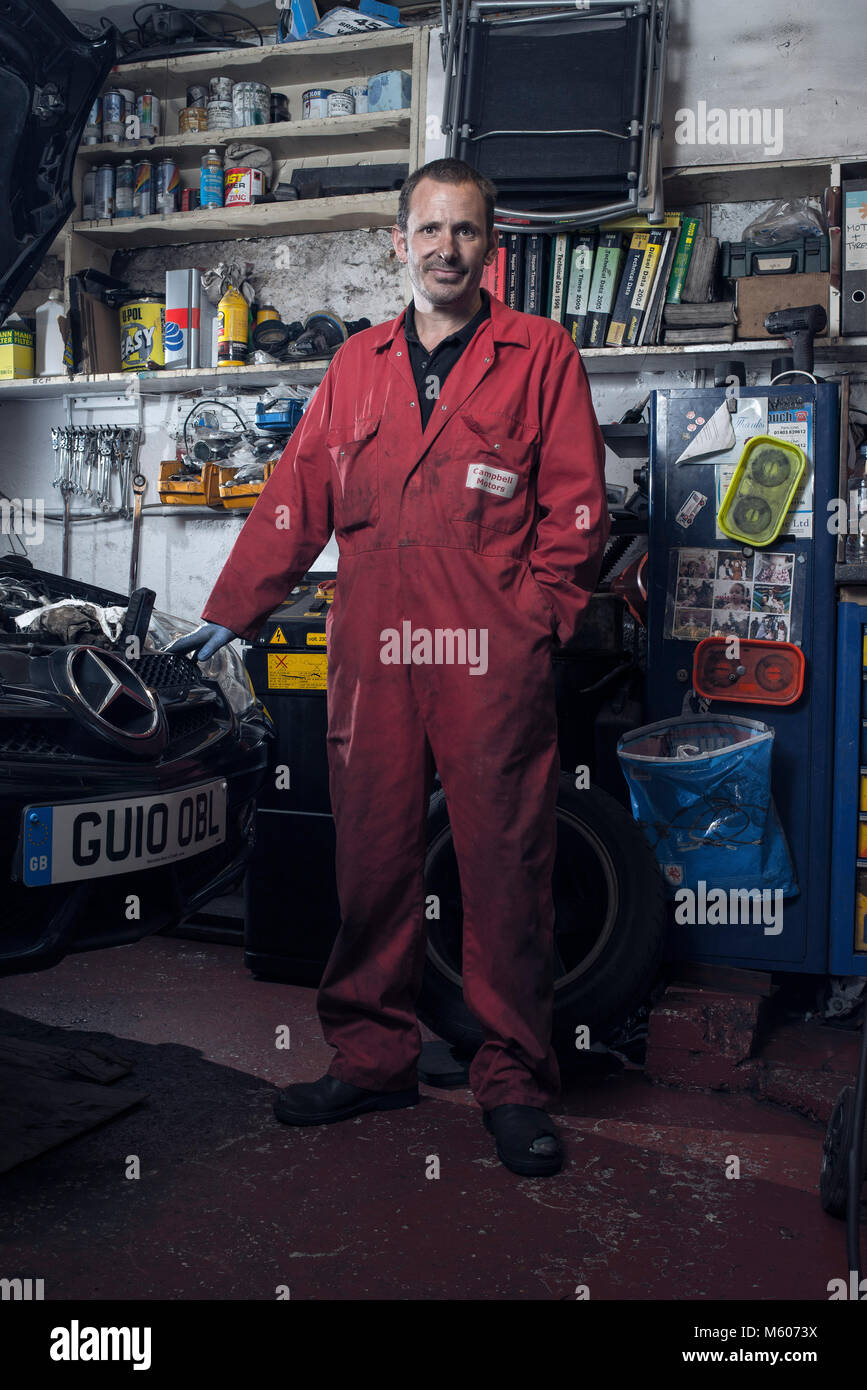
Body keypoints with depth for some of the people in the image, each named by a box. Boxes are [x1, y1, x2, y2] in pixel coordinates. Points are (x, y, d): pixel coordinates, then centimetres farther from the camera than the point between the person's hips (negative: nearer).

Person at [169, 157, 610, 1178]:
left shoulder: (540, 355, 8)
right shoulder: (356, 366, 18)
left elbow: (576, 503, 3)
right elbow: (296, 498, 16)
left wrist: (533, 616, -7)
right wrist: (230, 613, 14)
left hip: (494, 661, -3)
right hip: (372, 655, 3)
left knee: (505, 868, 0)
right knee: (371, 862, 8)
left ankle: (513, 1080, 15)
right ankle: (370, 1058, 23)